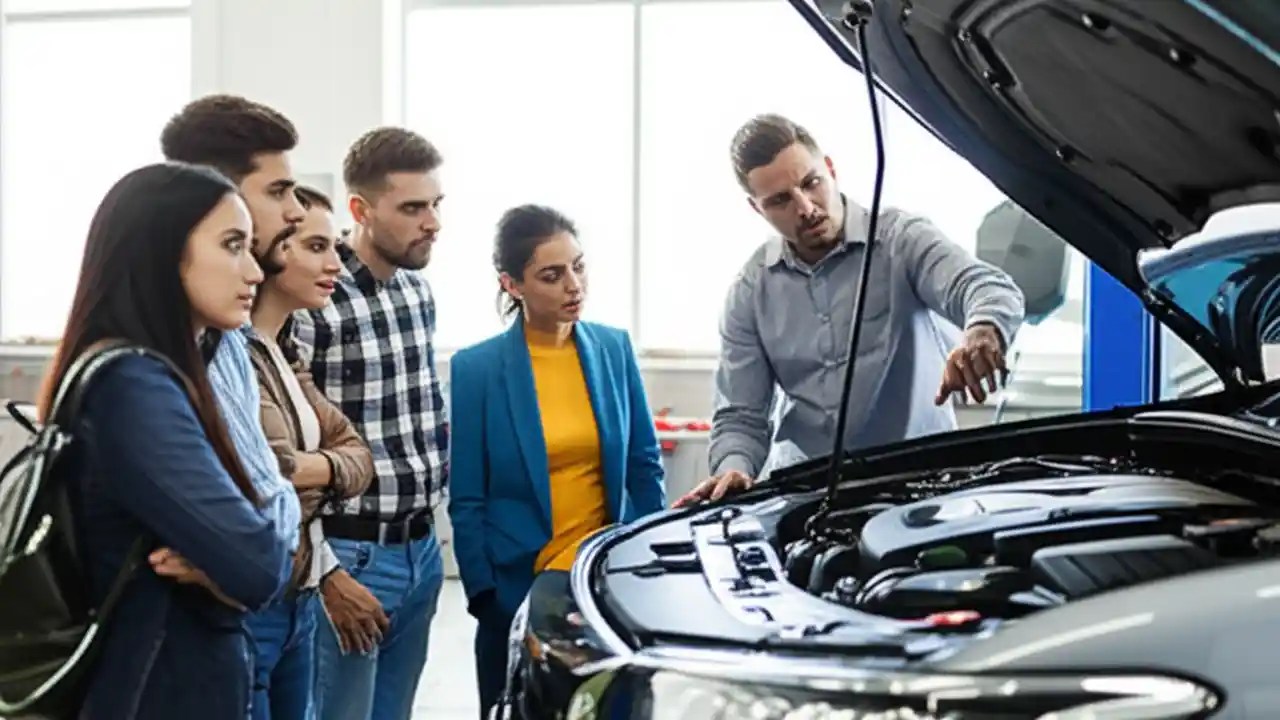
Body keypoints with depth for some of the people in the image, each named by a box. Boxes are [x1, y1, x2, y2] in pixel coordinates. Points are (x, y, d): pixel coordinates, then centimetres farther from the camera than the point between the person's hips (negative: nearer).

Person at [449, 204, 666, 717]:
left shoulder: (615, 348, 1)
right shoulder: (477, 368, -8)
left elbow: (645, 465, 7)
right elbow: (467, 501, -5)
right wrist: (483, 593, -8)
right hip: (518, 587, -2)